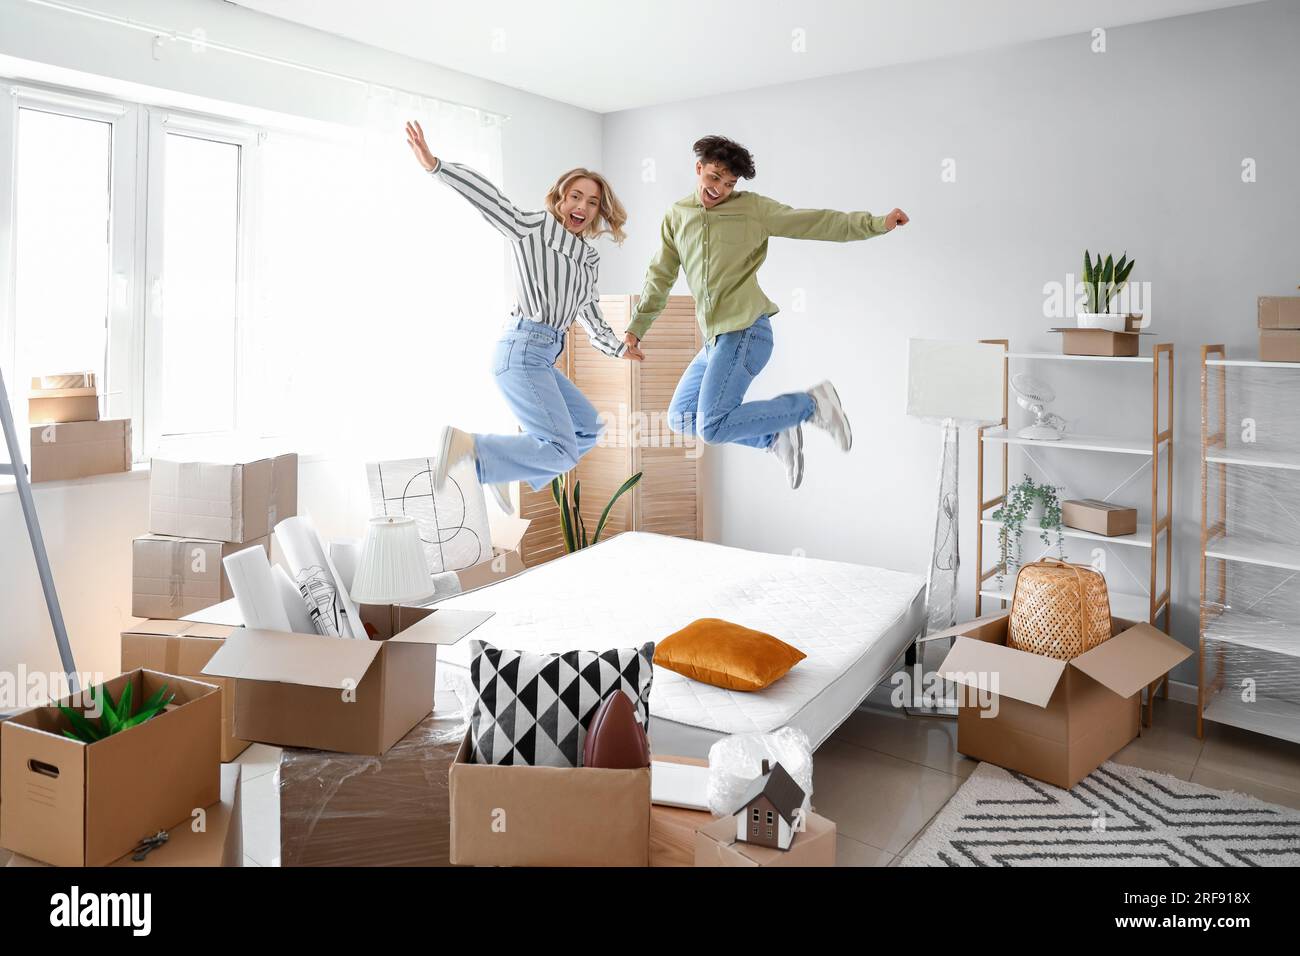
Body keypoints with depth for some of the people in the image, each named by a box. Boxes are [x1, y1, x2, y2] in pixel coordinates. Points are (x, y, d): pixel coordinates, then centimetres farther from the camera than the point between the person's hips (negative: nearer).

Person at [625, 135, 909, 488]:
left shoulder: (752, 208, 0)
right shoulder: (677, 215, 14)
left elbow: (817, 222, -4)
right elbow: (661, 277, 20)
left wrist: (876, 223, -14)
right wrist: (636, 328, 16)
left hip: (745, 331, -7)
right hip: (715, 339, 7)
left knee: (711, 427, -19)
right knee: (681, 417, 11)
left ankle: (810, 404, -3)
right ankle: (774, 437, 13)